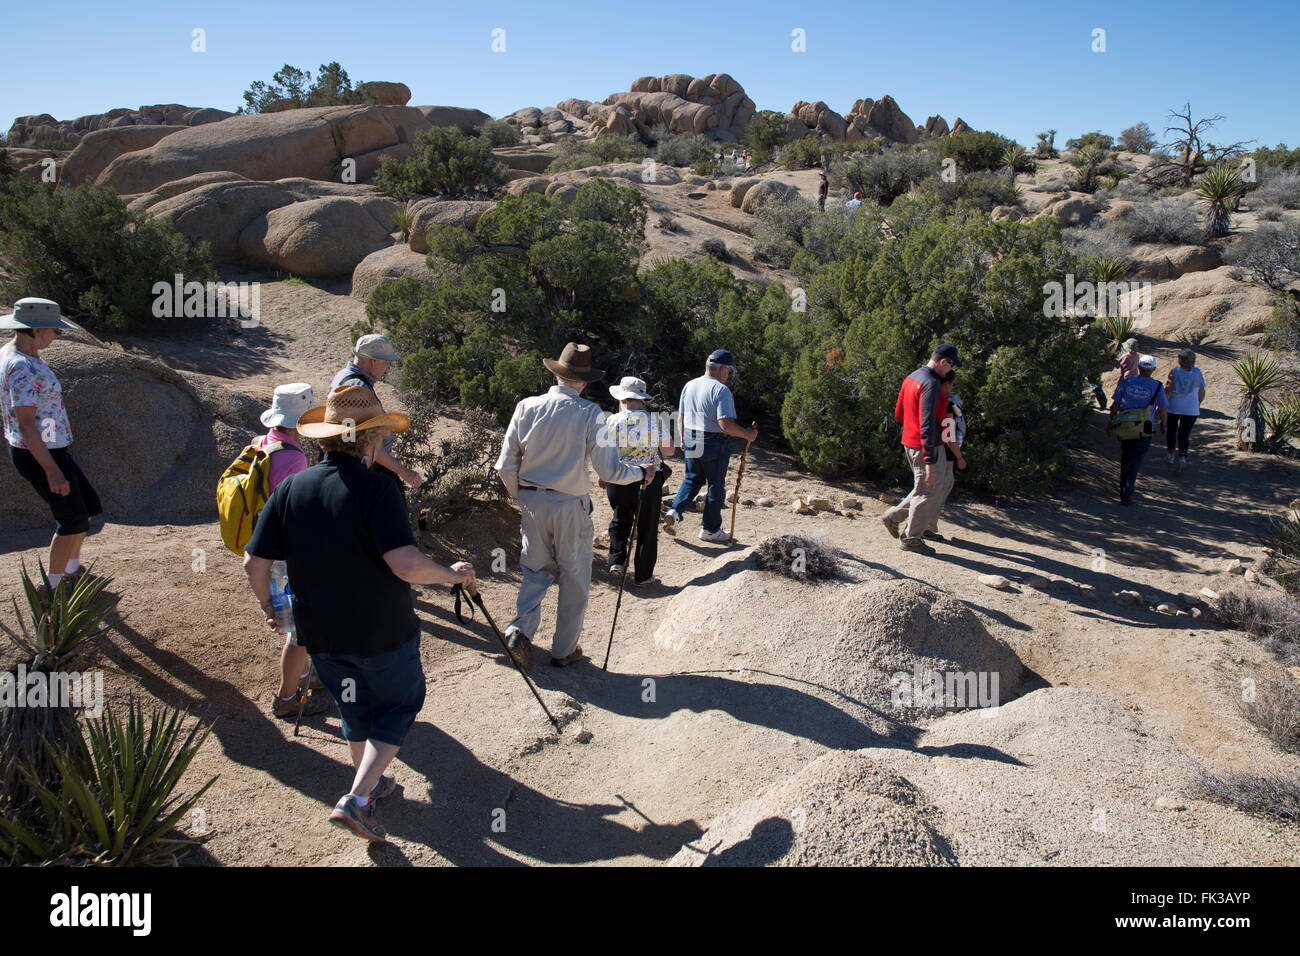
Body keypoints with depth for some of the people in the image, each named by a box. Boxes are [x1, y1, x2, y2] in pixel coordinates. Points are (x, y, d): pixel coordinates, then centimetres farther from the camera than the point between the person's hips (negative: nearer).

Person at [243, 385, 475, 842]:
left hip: (320, 633, 5)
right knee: (399, 703, 17)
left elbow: (254, 562, -2)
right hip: (383, 633, -5)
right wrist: (452, 574, -12)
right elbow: (406, 564, -30)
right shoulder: (375, 488, -22)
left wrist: (270, 608, 15)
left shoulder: (290, 487, -5)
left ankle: (371, 784, 43)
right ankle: (357, 799, 8)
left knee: (354, 706, 26)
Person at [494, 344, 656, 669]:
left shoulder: (527, 407, -4)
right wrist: (641, 473, 2)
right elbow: (609, 470, -17)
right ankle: (564, 650, 23)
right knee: (574, 578, 14)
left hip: (532, 502, 3)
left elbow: (505, 466, -2)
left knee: (538, 568, 22)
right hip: (570, 507, -3)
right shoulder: (589, 413, -14)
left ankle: (521, 630, 3)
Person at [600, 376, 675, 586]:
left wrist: (602, 477, 17)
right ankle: (643, 574, 17)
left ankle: (617, 560, 11)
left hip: (618, 481, 1)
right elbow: (669, 451, -5)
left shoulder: (612, 421, -4)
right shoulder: (656, 421, -6)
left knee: (620, 521, 23)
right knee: (647, 528, 10)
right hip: (650, 482, -1)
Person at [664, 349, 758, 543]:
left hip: (690, 442, 6)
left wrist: (683, 439, 23)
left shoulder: (689, 385, 6)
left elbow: (681, 417, 12)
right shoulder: (721, 390, -17)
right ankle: (710, 529, 18)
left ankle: (675, 511, 2)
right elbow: (725, 424, -24)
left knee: (692, 479, 22)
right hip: (714, 445, -6)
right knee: (716, 487, 9)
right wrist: (747, 434, -11)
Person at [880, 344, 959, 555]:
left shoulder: (912, 377, 10)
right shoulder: (931, 384, -21)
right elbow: (927, 424, -26)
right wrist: (930, 462, -27)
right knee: (929, 491, 3)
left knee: (942, 483, 20)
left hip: (910, 441, 10)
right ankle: (911, 538, 15)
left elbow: (899, 413, 17)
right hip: (925, 446, -10)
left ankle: (893, 516, 22)